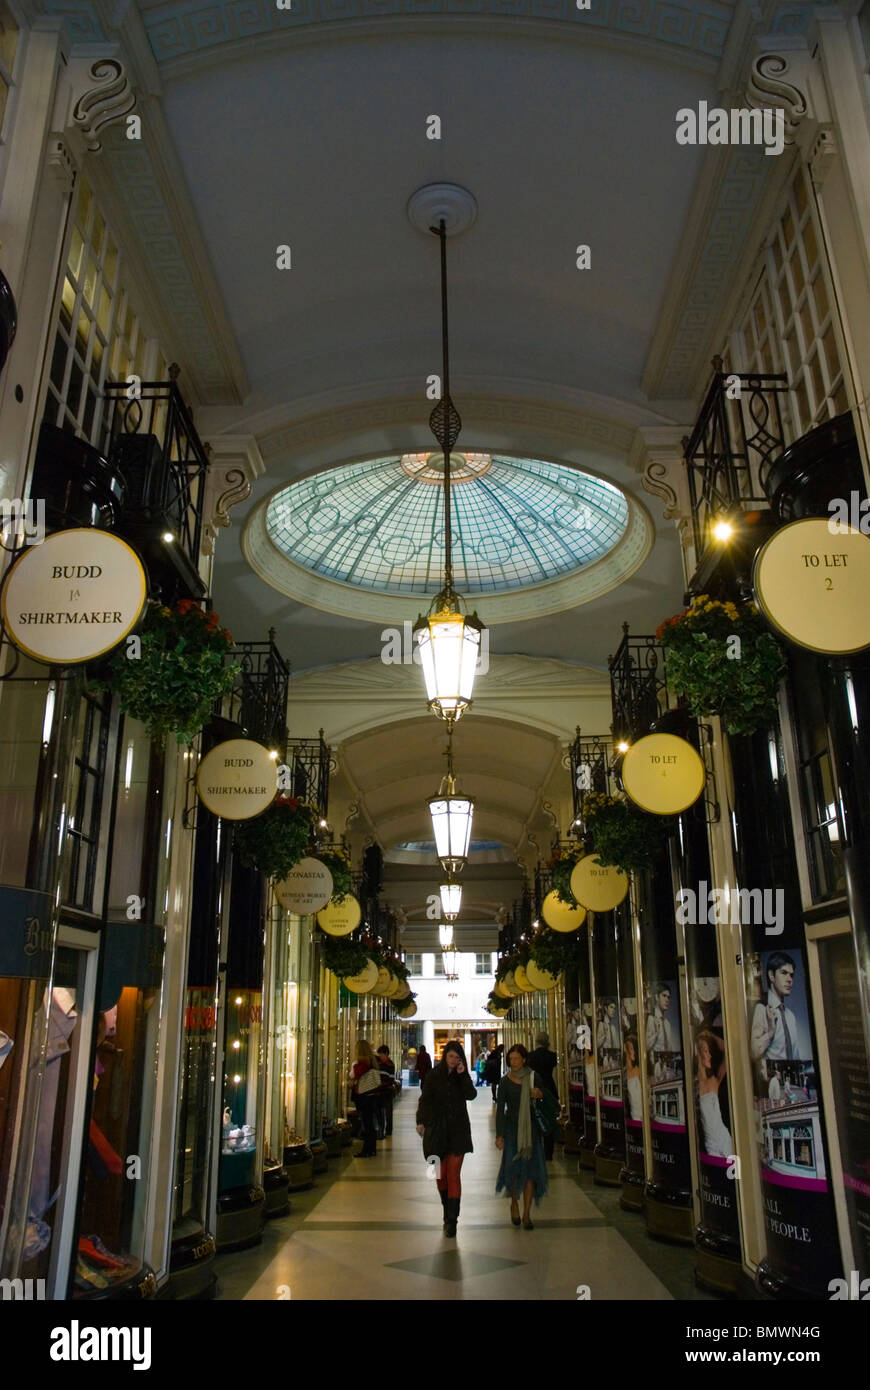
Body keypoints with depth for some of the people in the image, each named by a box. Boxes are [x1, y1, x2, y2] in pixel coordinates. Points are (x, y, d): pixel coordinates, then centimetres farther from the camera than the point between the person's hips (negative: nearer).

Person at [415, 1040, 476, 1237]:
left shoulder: (462, 1076, 4)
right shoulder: (434, 1075, -1)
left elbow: (471, 1095, -11)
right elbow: (425, 1099, -8)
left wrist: (463, 1075, -18)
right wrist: (421, 1121, -21)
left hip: (458, 1131, 0)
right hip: (437, 1130, 0)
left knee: (453, 1175, -5)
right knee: (441, 1175, 10)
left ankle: (451, 1220, -4)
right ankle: (448, 1212, 29)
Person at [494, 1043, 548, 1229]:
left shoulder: (534, 1078, 2)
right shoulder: (505, 1081, -2)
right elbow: (500, 1109, -1)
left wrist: (539, 1095, -10)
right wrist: (499, 1135, -7)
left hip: (530, 1128, 1)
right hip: (512, 1128, -1)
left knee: (530, 1168, -1)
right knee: (513, 1166, -9)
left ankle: (526, 1214, 9)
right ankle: (514, 1203, 18)